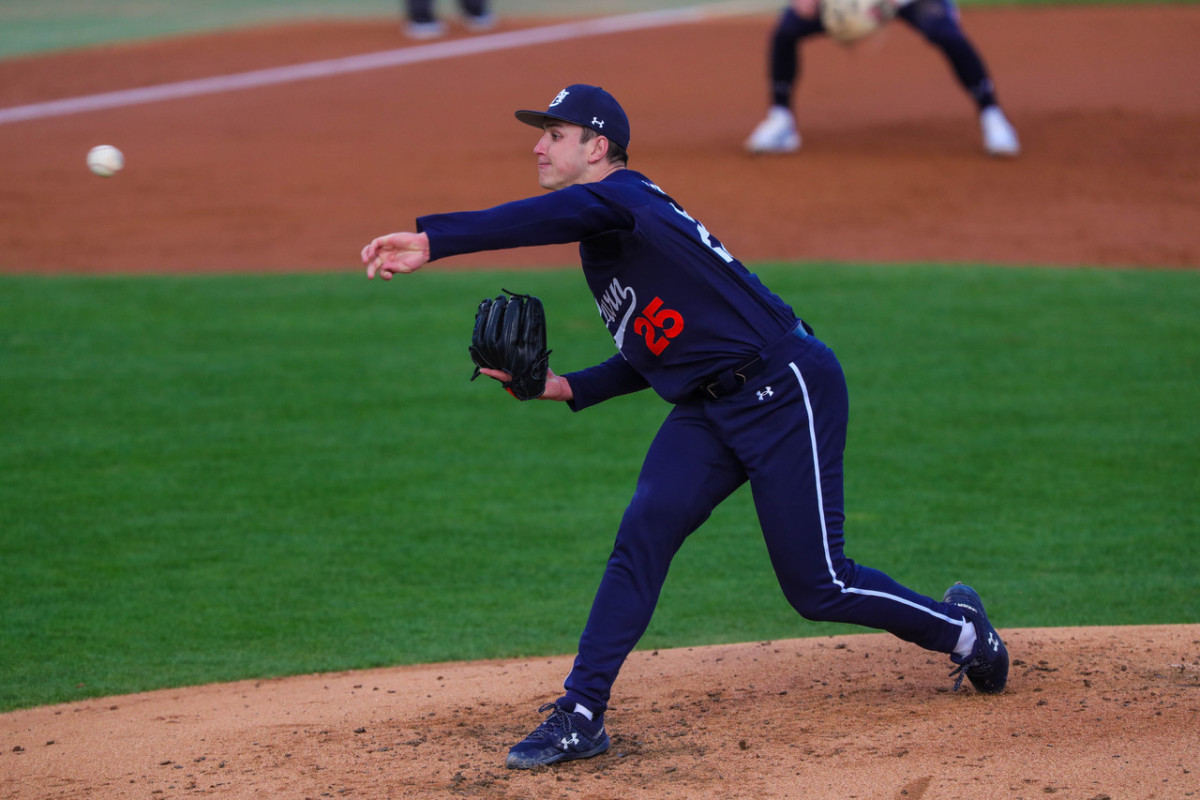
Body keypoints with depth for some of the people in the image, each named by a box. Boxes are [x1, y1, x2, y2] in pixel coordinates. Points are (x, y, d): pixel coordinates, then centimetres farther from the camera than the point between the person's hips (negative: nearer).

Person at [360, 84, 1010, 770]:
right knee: (644, 534, -9)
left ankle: (962, 631, 20)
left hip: (787, 393, -9)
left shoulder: (625, 198, -14)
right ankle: (582, 716, -10)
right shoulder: (603, 240, 16)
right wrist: (568, 388, 6)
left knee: (816, 586, -4)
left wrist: (430, 242, -44)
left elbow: (552, 216, -37)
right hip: (710, 409, 9)